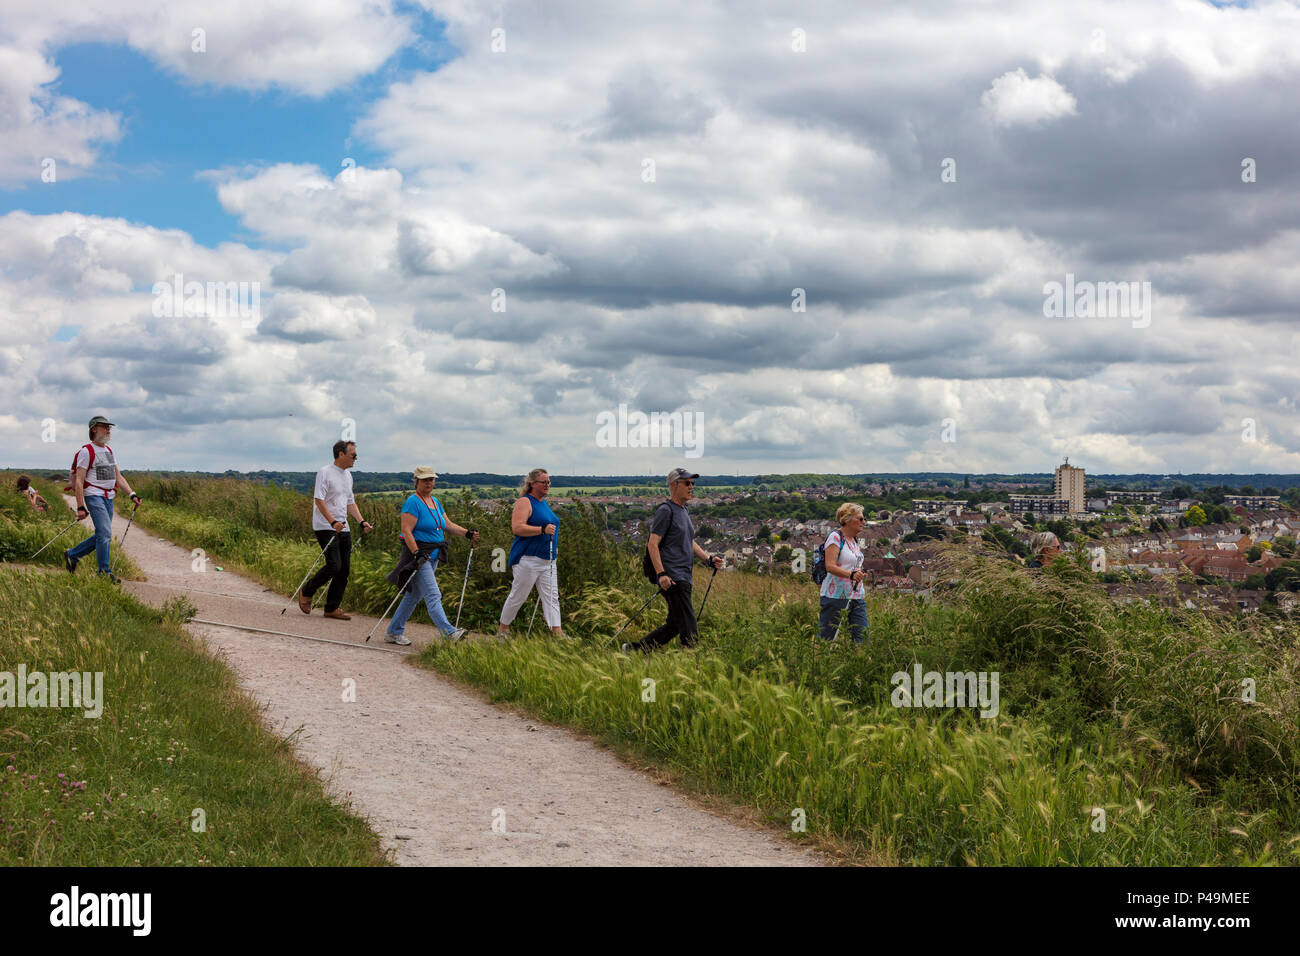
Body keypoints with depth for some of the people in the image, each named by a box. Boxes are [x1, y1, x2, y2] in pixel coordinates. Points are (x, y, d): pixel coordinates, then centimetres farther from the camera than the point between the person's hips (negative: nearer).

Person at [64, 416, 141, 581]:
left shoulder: (110, 451, 17)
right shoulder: (86, 451, -7)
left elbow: (118, 477, 18)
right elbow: (78, 481, -10)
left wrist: (132, 494, 4)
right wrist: (80, 507, -16)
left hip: (109, 498, 8)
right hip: (94, 497, -8)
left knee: (101, 536, 10)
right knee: (105, 534, -15)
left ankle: (72, 555, 27)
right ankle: (104, 572, -8)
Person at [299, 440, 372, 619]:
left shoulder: (348, 475, 17)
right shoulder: (325, 472, -9)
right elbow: (319, 500, -16)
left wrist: (361, 521, 9)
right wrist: (333, 522, -26)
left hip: (343, 529, 8)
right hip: (325, 528, -8)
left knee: (344, 570, 4)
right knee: (334, 565, -17)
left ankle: (332, 609, 10)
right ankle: (306, 593, 5)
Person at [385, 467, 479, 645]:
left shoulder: (435, 503, 17)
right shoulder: (413, 502, -11)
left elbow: (448, 524, 20)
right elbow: (406, 531, -17)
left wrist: (468, 533, 6)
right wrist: (416, 553, -25)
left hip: (432, 557, 9)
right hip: (419, 554, -9)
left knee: (413, 596, 12)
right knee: (433, 596, -15)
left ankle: (394, 632, 20)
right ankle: (449, 632, -25)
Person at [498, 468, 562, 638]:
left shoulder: (543, 502, 19)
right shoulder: (524, 502, -9)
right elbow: (517, 528, -22)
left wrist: (554, 546, 23)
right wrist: (543, 530, -27)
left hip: (547, 560, 8)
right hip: (528, 559, -8)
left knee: (551, 596, 0)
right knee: (518, 596, -1)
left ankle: (557, 632, -4)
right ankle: (502, 629, 12)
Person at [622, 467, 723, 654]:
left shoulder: (683, 511, 21)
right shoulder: (665, 510, -9)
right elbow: (653, 544, -14)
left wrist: (709, 558, 14)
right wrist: (661, 574, -22)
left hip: (684, 578, 10)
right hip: (672, 579, -10)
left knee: (674, 625, 11)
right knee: (688, 626, -10)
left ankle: (634, 649, 19)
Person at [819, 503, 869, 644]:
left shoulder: (854, 540, 16)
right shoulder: (835, 537, -9)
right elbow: (830, 566, -19)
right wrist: (851, 574, -31)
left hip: (856, 596, 8)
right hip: (836, 595, -8)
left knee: (862, 637, 0)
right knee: (825, 637, -3)